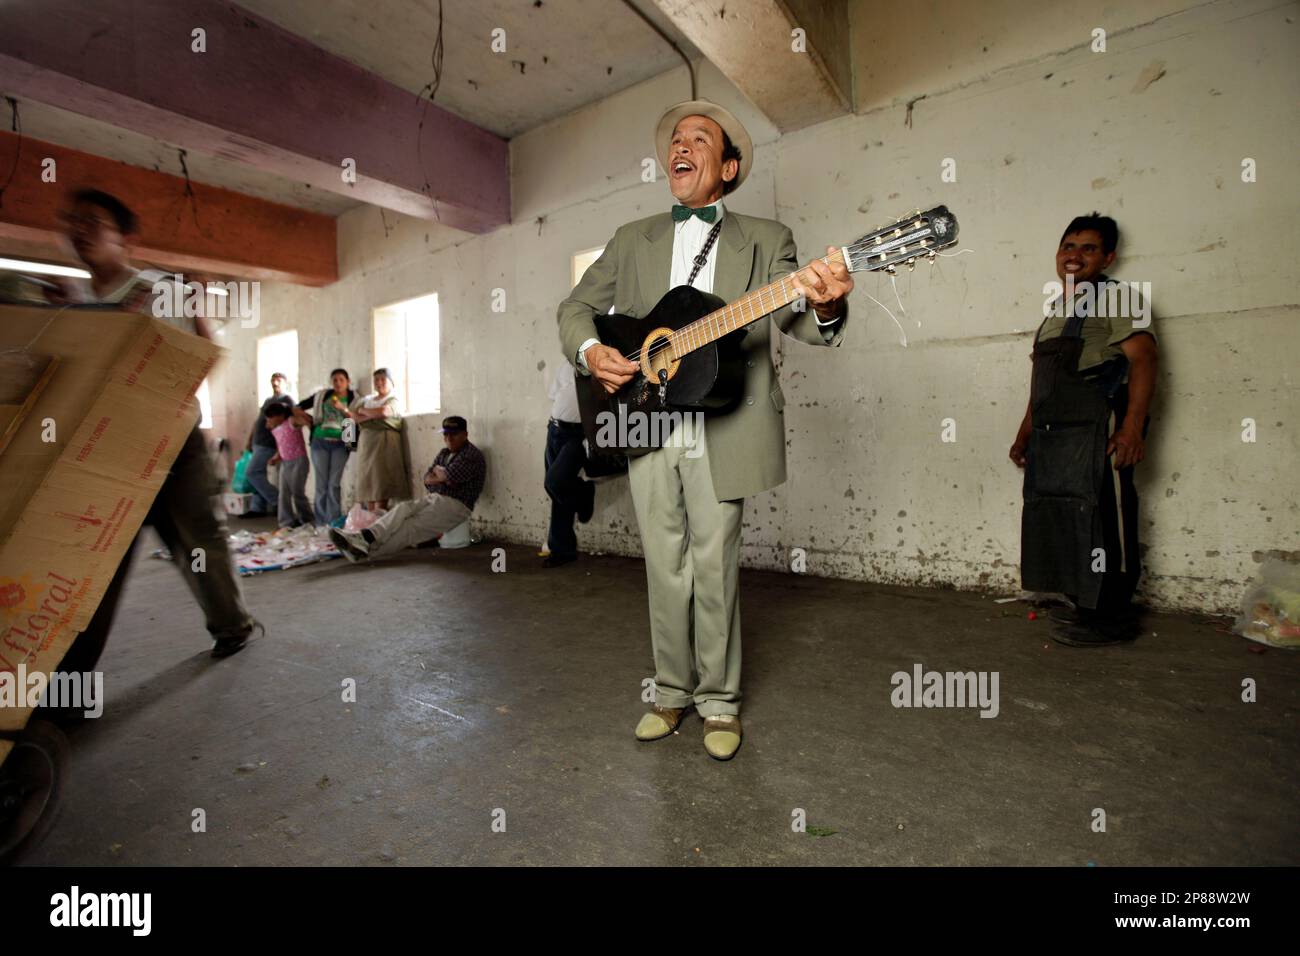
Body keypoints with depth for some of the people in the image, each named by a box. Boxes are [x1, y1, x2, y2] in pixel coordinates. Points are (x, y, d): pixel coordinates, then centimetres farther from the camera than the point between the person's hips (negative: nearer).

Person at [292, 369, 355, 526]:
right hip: (320, 442, 2)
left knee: (334, 483, -7)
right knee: (321, 483, 4)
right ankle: (321, 522, 10)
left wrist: (343, 409, -17)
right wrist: (299, 415, 2)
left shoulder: (354, 399, 3)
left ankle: (334, 523, -2)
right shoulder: (322, 395, 9)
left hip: (340, 444, -2)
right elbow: (299, 406, 19)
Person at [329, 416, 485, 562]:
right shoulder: (444, 453, 22)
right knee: (403, 509, -20)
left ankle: (368, 550, -37)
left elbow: (447, 476, -17)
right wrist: (443, 476, -7)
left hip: (456, 505, -7)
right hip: (434, 498, 8)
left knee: (413, 526, -24)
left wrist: (437, 470, 5)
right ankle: (364, 536, -39)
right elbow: (427, 479, 13)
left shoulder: (472, 456, -6)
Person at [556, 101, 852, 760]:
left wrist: (824, 305, -29)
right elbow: (576, 306, 17)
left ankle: (719, 703, 21)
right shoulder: (632, 239, 16)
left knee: (715, 571, 3)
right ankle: (672, 692, 27)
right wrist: (589, 351, -5)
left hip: (721, 431, -2)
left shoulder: (765, 239, 9)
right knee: (666, 571, 10)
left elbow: (797, 319, -5)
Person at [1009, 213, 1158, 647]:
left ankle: (1111, 617, 2)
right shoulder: (1058, 311, 23)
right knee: (1061, 516, 10)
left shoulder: (1113, 298, -1)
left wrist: (1132, 427, -24)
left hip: (1097, 429, -8)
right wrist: (1025, 432, 22)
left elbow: (1142, 358, -13)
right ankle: (1085, 605, 22)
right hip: (1053, 433, 8)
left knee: (1100, 517, -7)